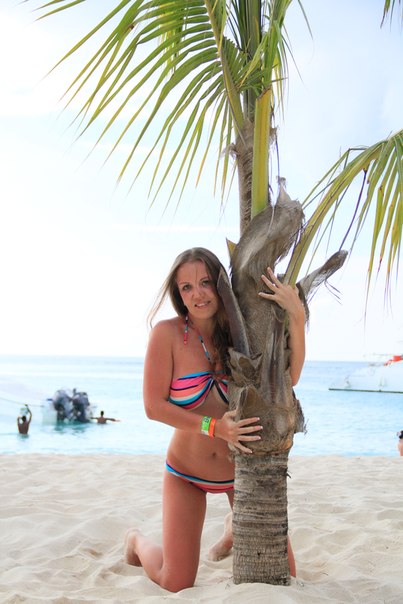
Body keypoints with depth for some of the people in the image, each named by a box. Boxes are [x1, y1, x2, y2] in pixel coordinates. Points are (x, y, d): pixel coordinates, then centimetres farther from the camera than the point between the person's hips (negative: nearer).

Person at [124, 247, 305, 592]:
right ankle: (137, 541, 34)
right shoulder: (167, 333, -18)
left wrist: (297, 315, -37)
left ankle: (236, 525, 37)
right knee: (177, 586, -1)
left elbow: (288, 378, -25)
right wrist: (214, 427, -28)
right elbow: (154, 407, -17)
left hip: (242, 469, 2)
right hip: (187, 473, -2)